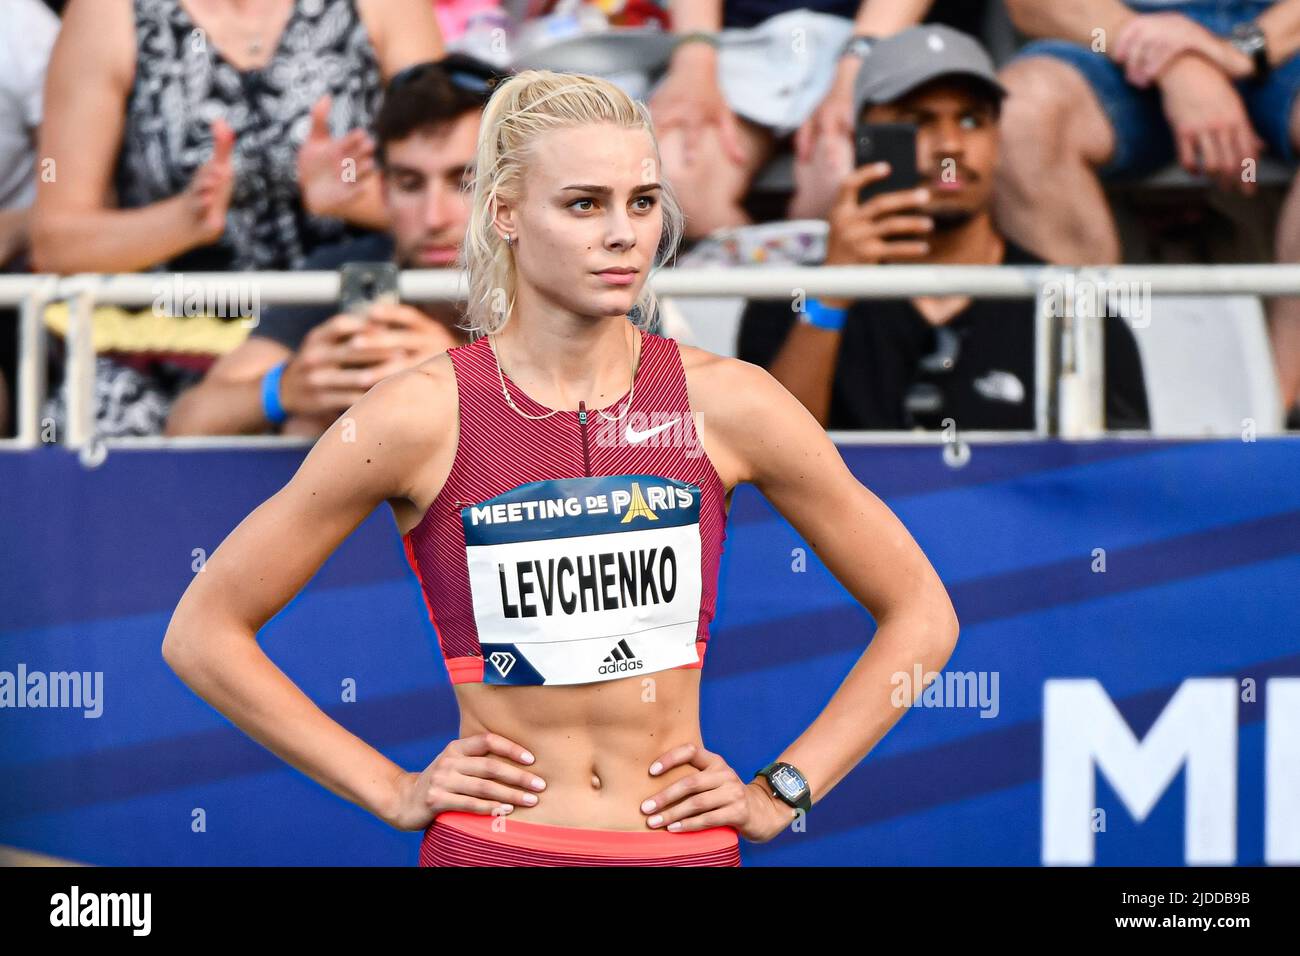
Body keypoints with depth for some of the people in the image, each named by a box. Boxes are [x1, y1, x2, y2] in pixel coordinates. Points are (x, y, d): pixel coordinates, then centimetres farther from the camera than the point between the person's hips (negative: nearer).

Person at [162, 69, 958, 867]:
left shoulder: (726, 404, -2)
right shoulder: (422, 417, -6)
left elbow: (921, 617, 9)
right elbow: (203, 631, 0)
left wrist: (779, 795, 2)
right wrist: (392, 792, -2)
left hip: (686, 846, 2)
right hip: (492, 846, -1)